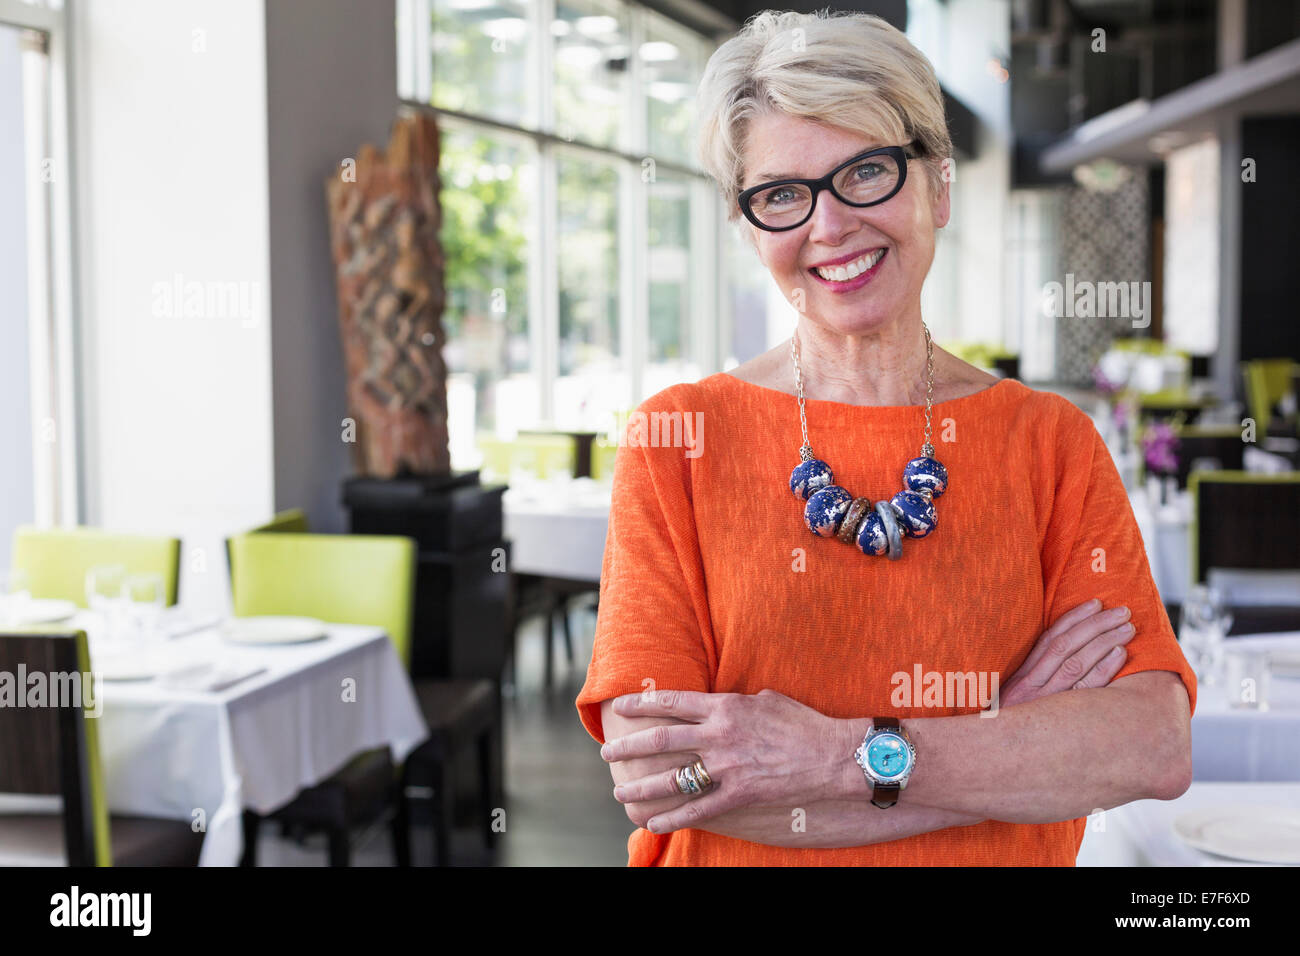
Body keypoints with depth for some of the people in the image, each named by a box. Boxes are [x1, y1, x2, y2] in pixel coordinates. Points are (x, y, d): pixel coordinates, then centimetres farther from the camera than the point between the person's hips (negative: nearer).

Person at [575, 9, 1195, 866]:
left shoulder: (1050, 443, -5)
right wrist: (1001, 742, -20)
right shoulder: (677, 439, -10)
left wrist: (845, 756, -24)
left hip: (1005, 854, 1)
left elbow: (1158, 747, -15)